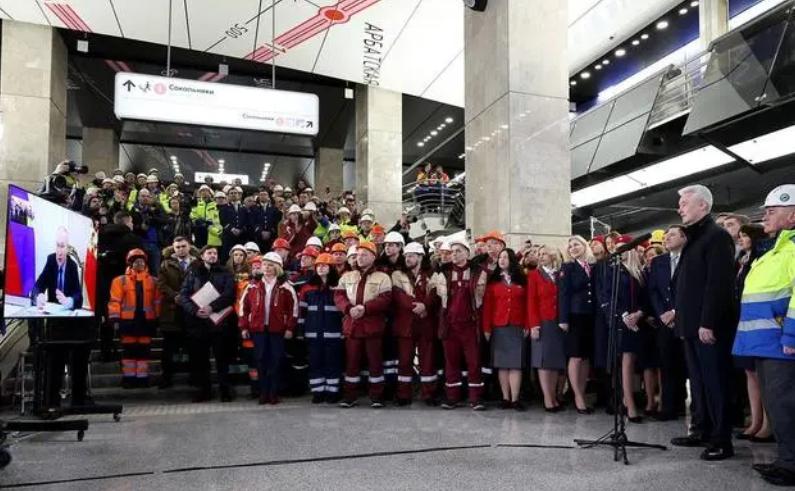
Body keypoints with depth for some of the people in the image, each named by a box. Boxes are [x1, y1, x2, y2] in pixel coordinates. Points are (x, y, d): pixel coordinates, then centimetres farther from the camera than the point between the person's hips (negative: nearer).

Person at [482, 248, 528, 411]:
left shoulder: (522, 280, 8)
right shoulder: (493, 280, 7)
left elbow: (527, 304, 6)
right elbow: (487, 305, 2)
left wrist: (527, 325, -3)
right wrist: (486, 327, -4)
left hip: (517, 327, 0)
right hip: (498, 327, 0)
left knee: (516, 363, -3)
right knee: (502, 363, 3)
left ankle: (515, 399, -2)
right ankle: (505, 398, 8)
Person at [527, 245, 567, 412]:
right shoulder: (534, 275, 5)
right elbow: (531, 301, -2)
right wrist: (533, 324, -11)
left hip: (559, 323, 3)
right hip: (542, 323, -2)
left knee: (557, 360, 4)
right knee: (544, 360, -3)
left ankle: (554, 397, 11)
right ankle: (547, 399, -2)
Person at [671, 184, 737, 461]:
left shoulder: (717, 236, -11)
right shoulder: (694, 238, 18)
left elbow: (718, 283, -19)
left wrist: (708, 323, -22)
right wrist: (681, 316, 15)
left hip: (709, 326, -9)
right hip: (692, 325, 9)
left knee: (715, 383, -2)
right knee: (698, 382, 14)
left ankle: (722, 441, 6)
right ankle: (702, 431, 24)